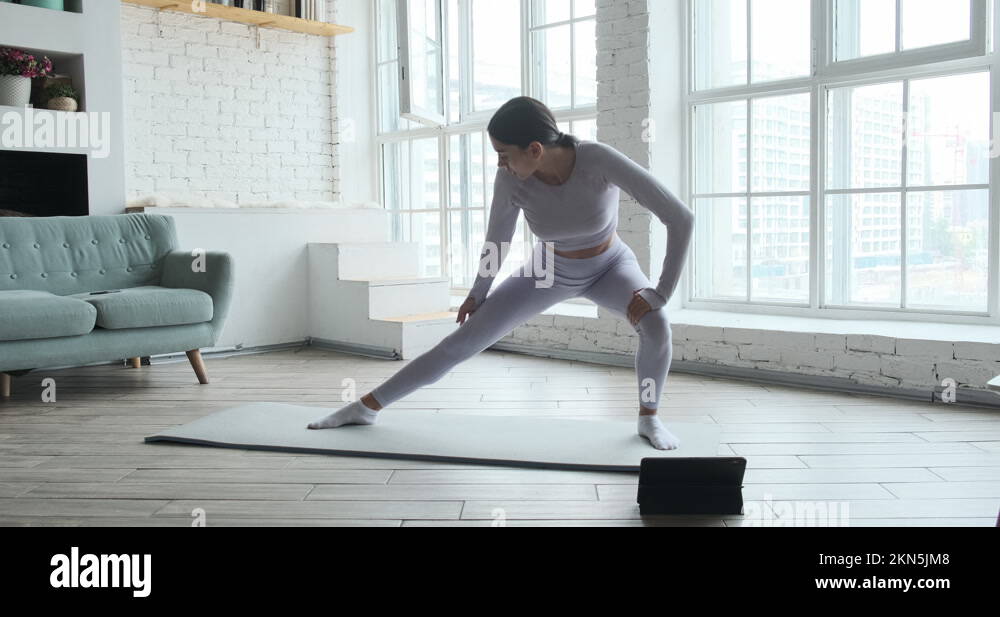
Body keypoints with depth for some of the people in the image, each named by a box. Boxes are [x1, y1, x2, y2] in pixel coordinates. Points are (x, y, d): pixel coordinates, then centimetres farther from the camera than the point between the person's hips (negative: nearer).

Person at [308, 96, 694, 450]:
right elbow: (497, 238, -8)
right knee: (463, 341, -7)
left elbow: (681, 218, -36)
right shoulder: (510, 180, -28)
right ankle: (367, 406, 7)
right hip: (551, 270, 1)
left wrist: (661, 293, -36)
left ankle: (648, 417, -7)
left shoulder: (599, 159, -38)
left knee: (655, 323, -34)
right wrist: (478, 293, 5)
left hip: (610, 266, -1)